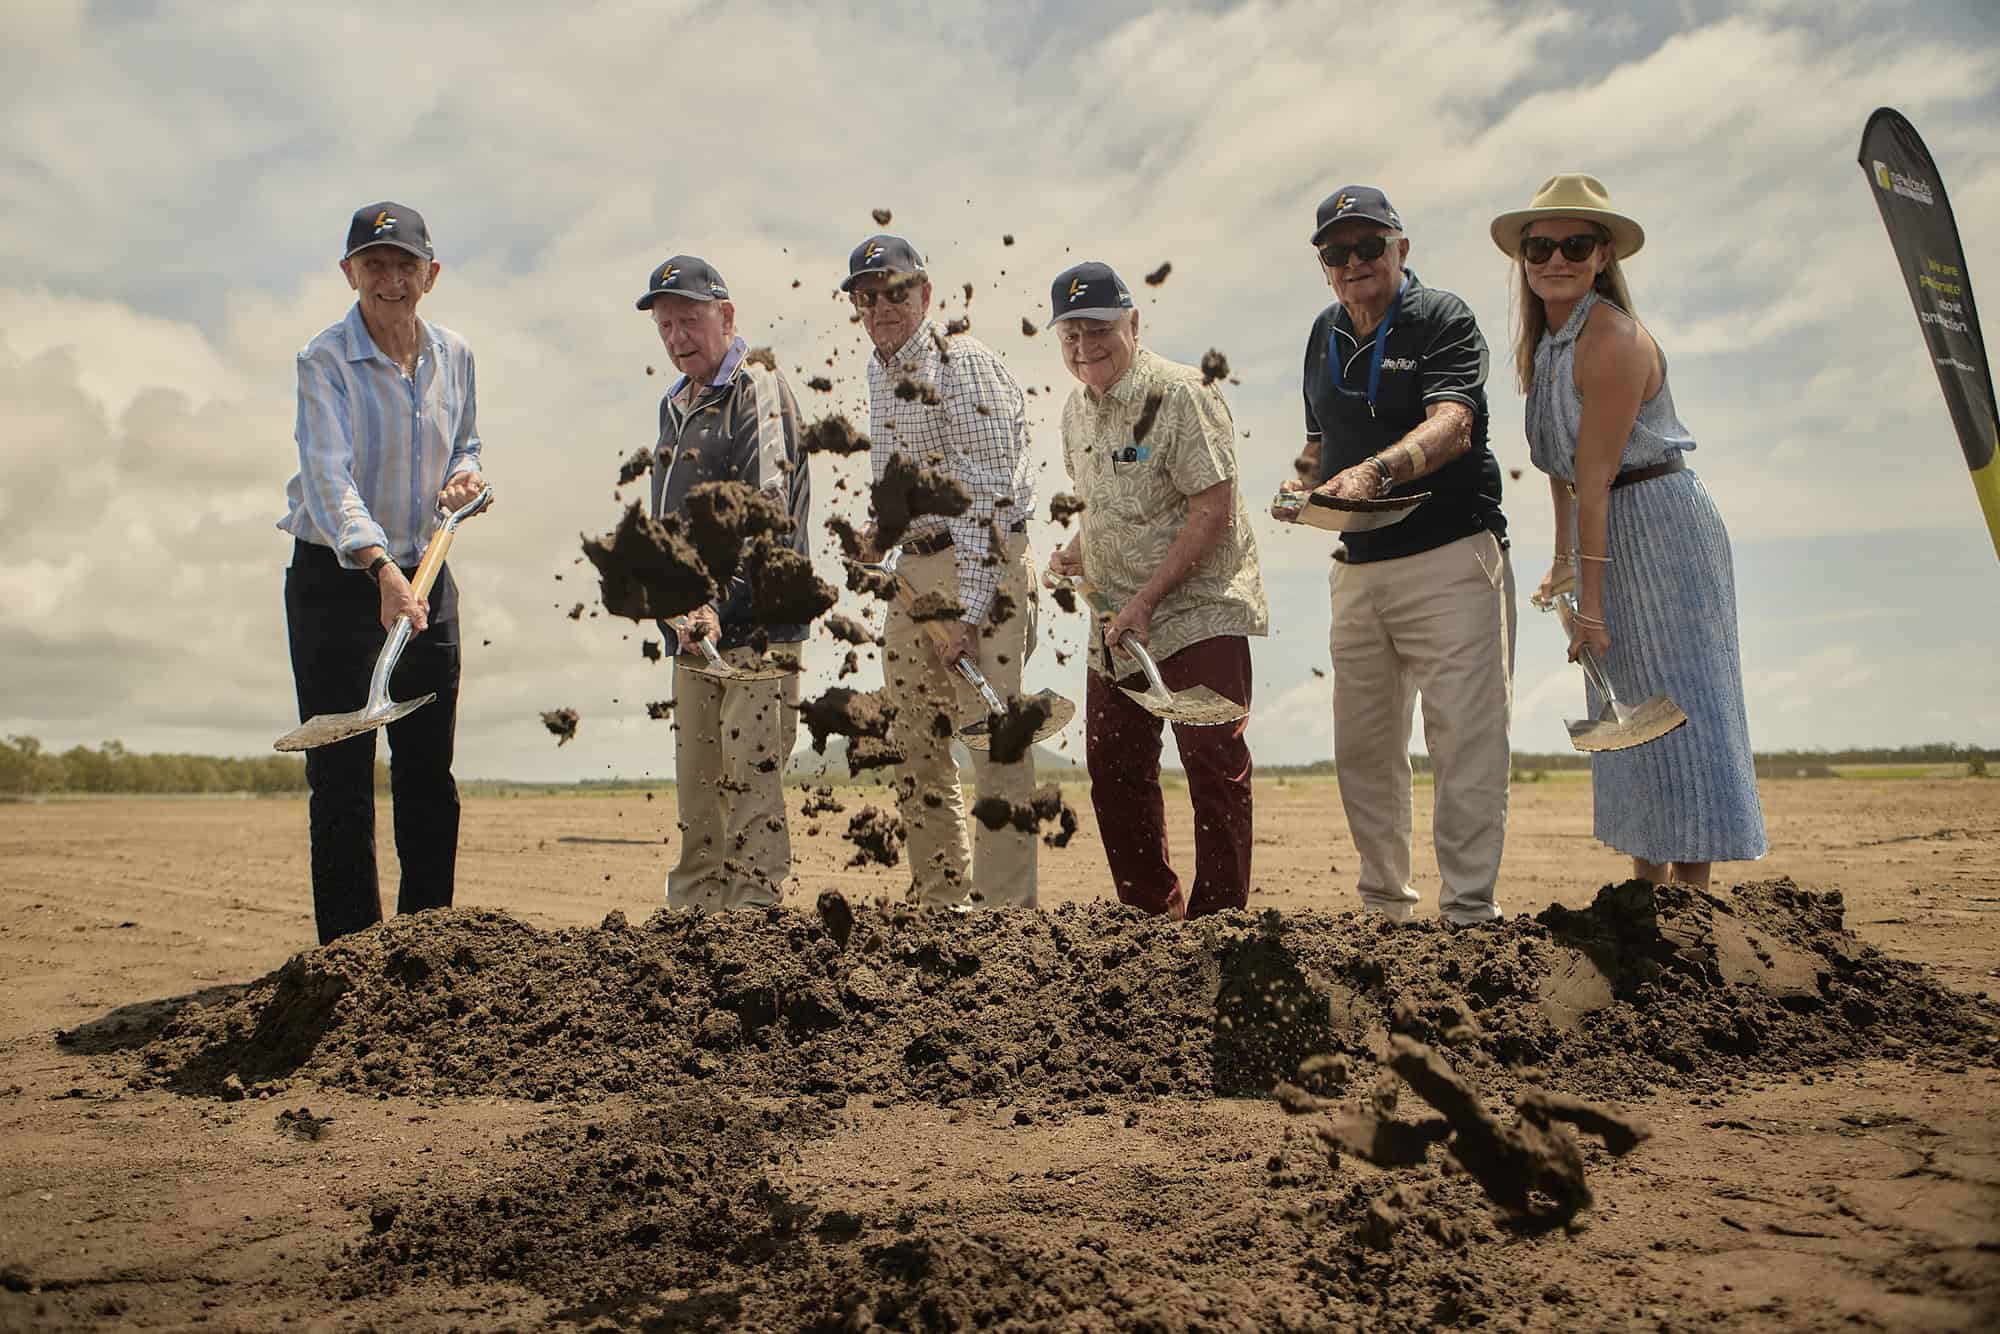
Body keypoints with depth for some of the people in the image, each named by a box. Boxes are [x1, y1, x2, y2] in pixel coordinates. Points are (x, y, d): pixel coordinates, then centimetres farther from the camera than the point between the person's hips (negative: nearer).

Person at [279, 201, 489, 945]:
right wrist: (381, 568, -40)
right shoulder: (325, 361, -12)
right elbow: (329, 475, -26)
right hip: (336, 580, -5)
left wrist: (466, 479, -5)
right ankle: (349, 946, 8)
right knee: (341, 776, -2)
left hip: (424, 578, 5)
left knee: (429, 772, 8)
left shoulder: (453, 357, 4)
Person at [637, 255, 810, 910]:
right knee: (694, 786, 12)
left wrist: (717, 604, -25)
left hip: (754, 625, -8)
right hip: (690, 631, 8)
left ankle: (756, 908, -1)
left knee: (750, 779, -7)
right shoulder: (674, 406, 19)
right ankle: (691, 912, 21)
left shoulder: (760, 390, -5)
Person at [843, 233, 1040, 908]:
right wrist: (881, 525, 12)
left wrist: (970, 612, -23)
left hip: (982, 569, -9)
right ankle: (939, 901, 23)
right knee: (914, 750, 12)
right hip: (912, 572, 9)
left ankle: (1005, 908, -7)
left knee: (994, 743, -11)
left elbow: (989, 496, -18)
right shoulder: (880, 368, 16)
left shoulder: (962, 362, -11)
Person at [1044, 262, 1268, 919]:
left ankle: (1218, 914, 4)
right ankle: (1149, 911, 26)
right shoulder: (1076, 408, 10)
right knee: (1113, 770, 10)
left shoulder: (1182, 393, -14)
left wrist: (1147, 600, -22)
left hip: (1197, 611, -7)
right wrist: (1075, 551, 5)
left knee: (1214, 766, -8)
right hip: (1116, 621, 8)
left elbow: (1214, 508, -19)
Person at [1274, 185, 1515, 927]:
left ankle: (1468, 913, -2)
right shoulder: (1325, 336, 16)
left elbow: (1451, 426, -21)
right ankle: (1385, 906, 22)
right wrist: (1302, 482, 2)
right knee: (1362, 747, 10)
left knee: (1464, 741, -8)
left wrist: (1373, 472, -38)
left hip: (1449, 559, -6)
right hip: (1357, 568, 7)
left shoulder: (1443, 319, -5)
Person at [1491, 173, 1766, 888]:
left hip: (1660, 526, -9)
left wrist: (1591, 600, -23)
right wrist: (1564, 559, 15)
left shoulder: (1613, 340, -20)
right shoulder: (1541, 342, 8)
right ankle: (1649, 894, 21)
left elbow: (1595, 479, -23)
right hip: (1610, 535, 9)